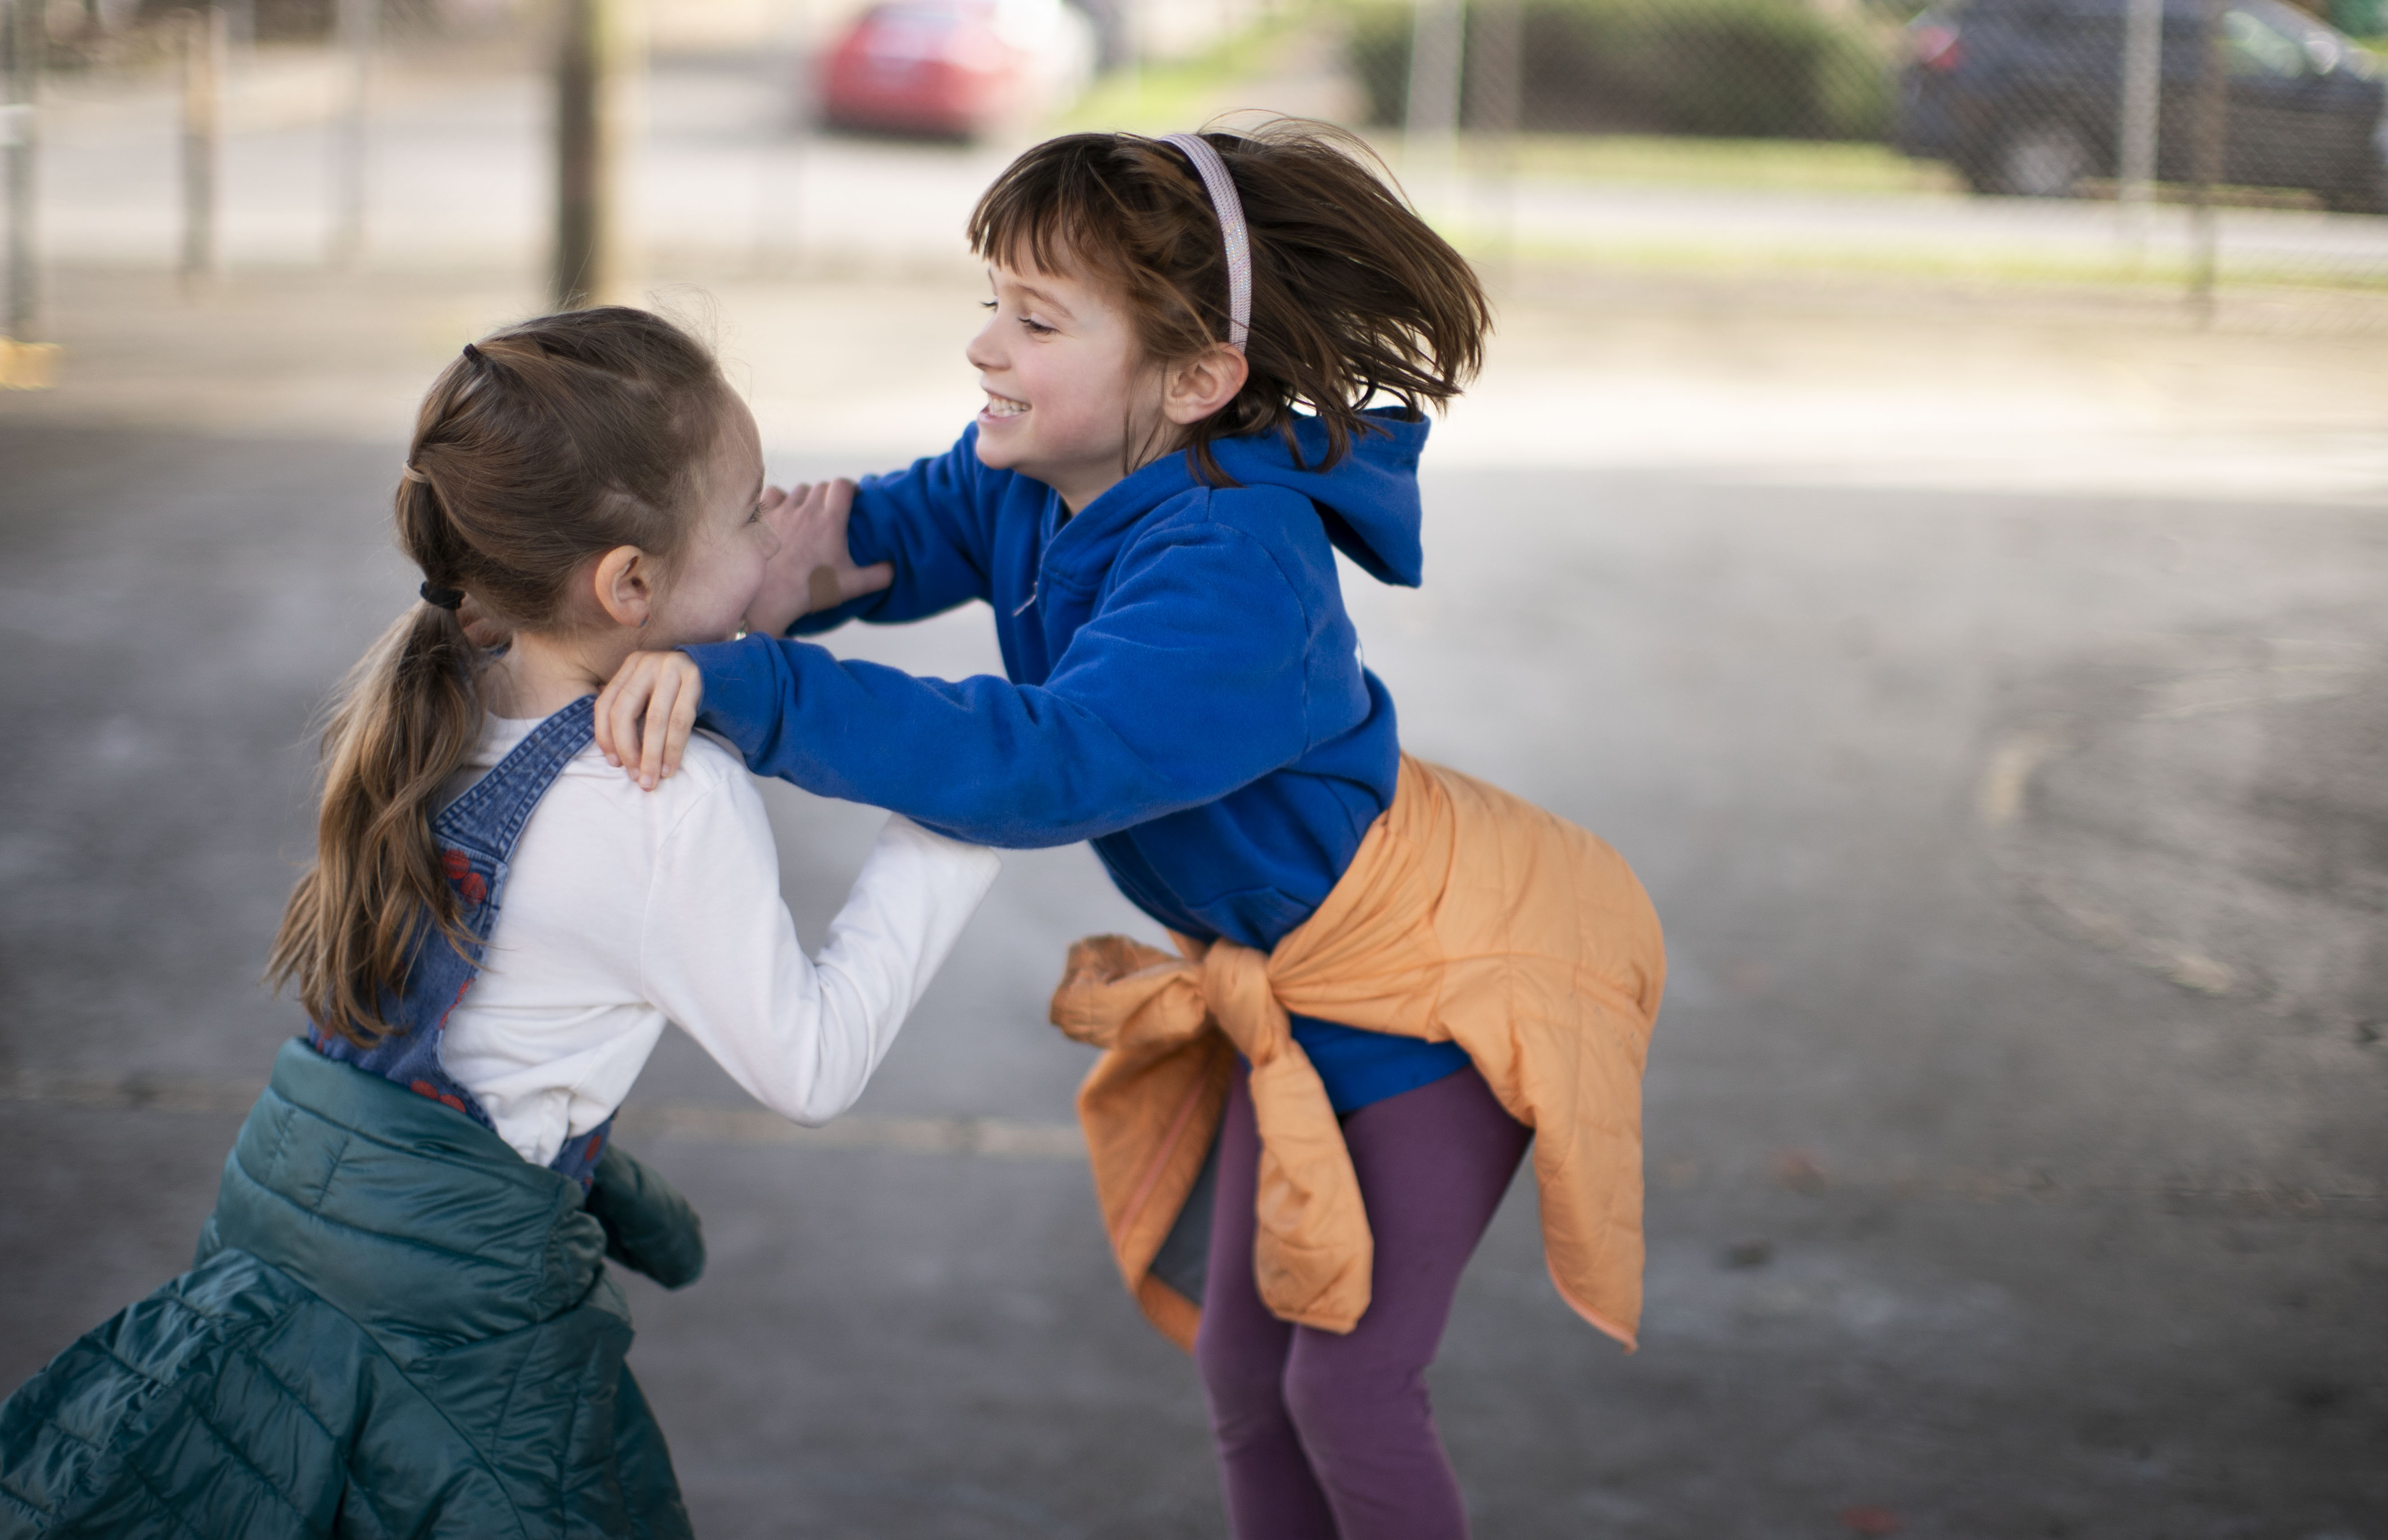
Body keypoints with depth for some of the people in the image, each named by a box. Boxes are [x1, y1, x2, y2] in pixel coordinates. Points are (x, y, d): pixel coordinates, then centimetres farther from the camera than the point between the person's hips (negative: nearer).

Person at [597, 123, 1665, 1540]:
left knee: (1350, 1385, -2)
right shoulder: (1035, 476, -11)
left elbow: (1050, 762, -48)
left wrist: (742, 687, -53)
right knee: (1241, 1363, 16)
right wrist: (778, 586, -22)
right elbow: (902, 529, 4)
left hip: (1450, 974, -8)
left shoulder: (1233, 570, -37)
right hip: (1294, 981, 8)